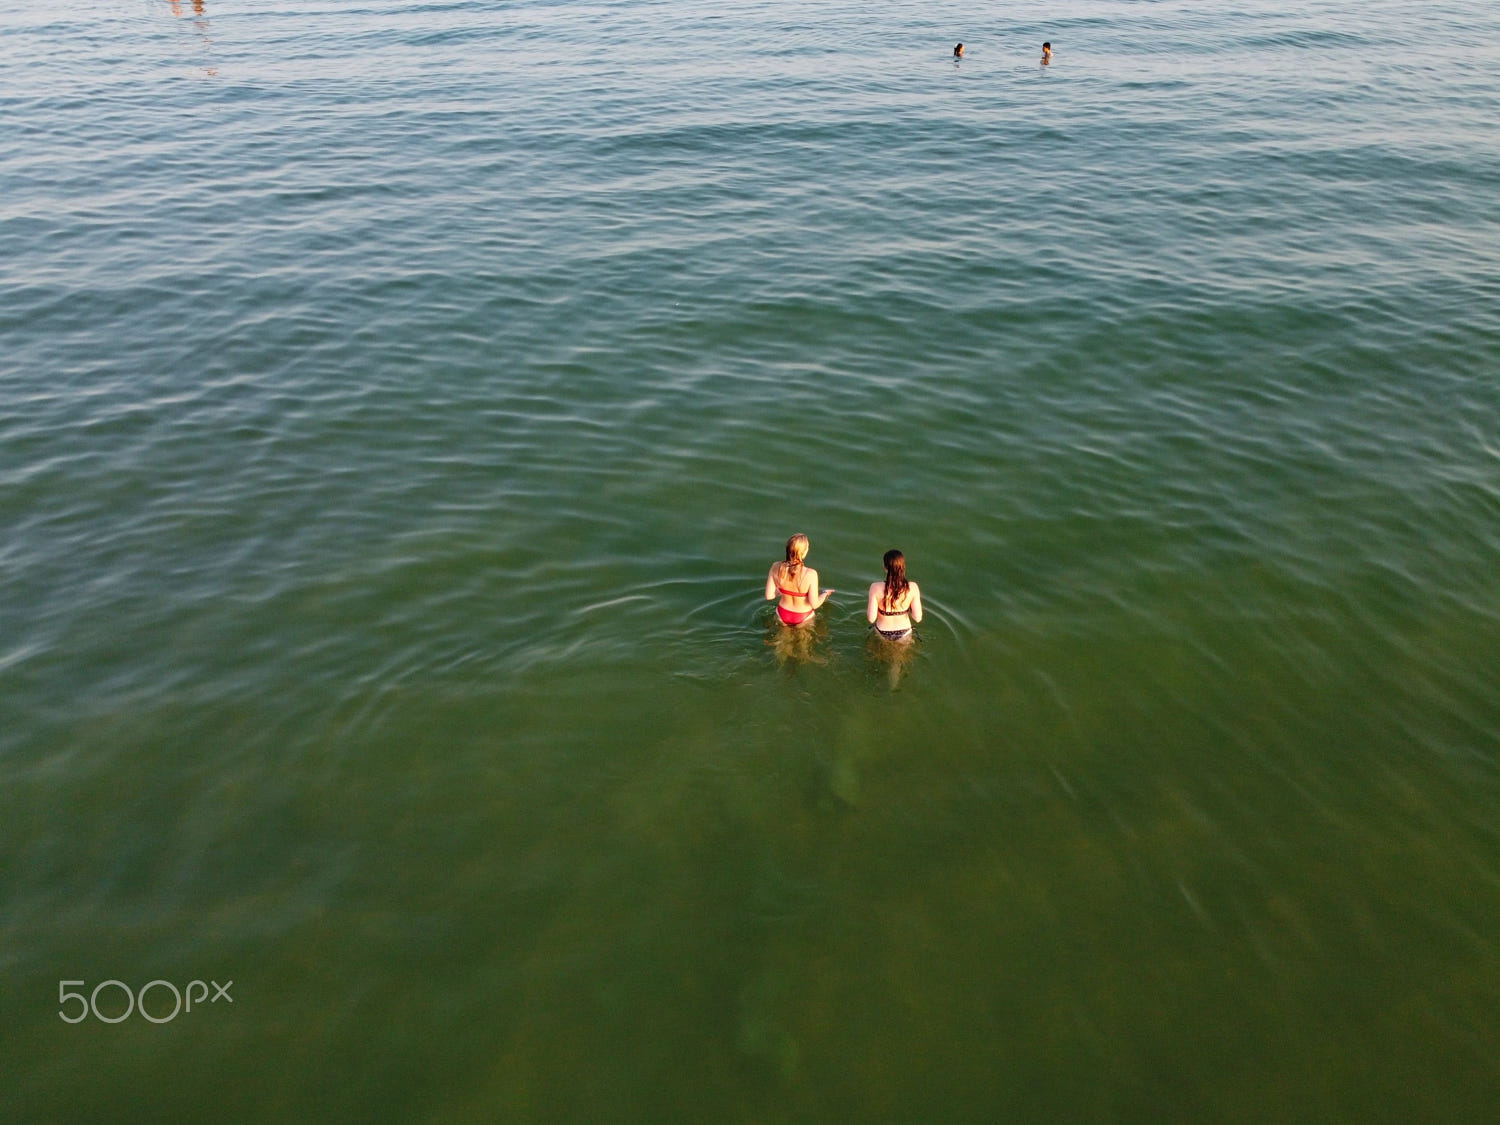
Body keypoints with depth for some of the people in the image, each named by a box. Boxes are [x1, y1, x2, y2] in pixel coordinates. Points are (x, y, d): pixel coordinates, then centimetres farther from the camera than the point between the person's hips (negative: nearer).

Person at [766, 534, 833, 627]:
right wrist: (825, 594, -2)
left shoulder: (776, 567, -22)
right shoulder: (811, 574, -32)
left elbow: (768, 596, -11)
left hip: (782, 615, 3)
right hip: (803, 618, -3)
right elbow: (814, 604, -22)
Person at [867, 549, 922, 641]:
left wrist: (868, 604, -2)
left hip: (882, 634, -1)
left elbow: (871, 619, -21)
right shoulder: (912, 588, -24)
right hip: (904, 635, 1)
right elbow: (917, 618, -17)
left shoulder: (876, 588, -28)